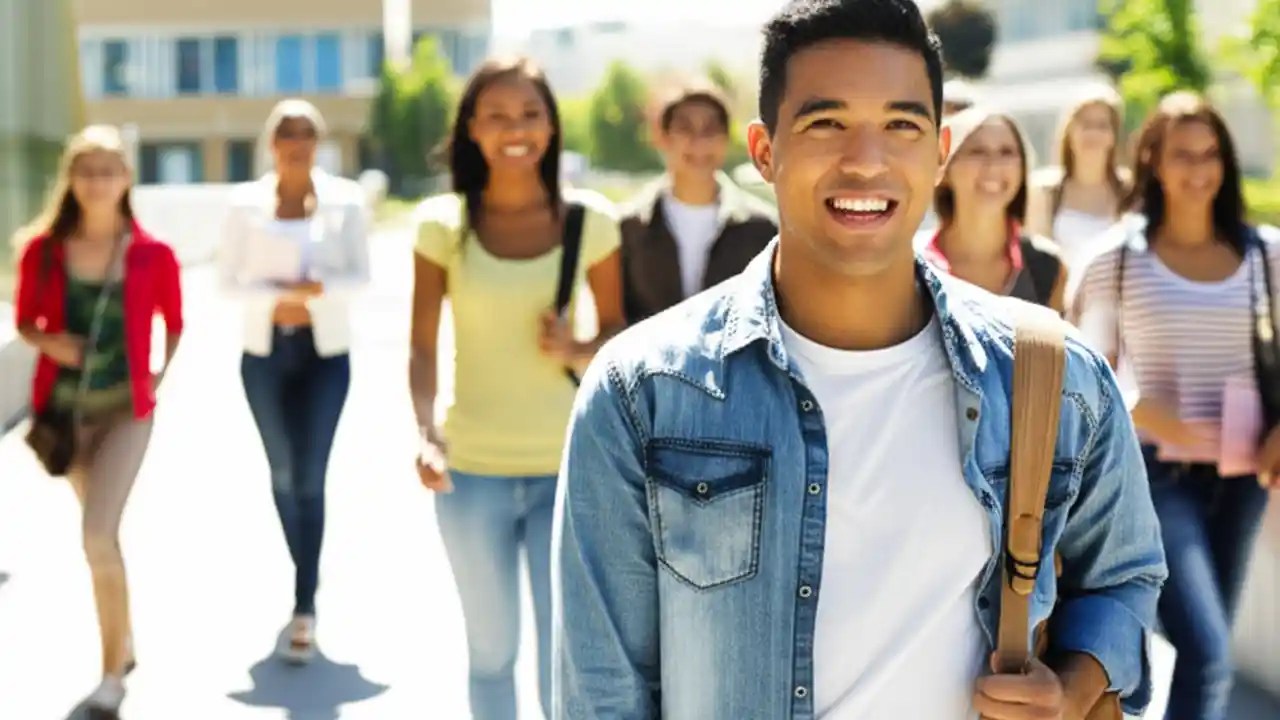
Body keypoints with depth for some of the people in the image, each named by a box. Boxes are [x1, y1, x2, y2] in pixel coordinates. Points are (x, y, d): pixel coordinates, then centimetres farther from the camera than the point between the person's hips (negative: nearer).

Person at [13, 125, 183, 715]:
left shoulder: (153, 255, -10)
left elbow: (174, 323, 6)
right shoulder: (42, 248, -6)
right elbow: (24, 321, 6)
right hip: (65, 406, 3)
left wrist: (160, 379, -5)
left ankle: (113, 671, -1)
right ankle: (124, 641, 40)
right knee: (100, 533, 19)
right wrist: (49, 342, -14)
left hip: (126, 410, -3)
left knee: (98, 536, -15)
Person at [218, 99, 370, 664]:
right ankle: (305, 574, 34)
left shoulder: (345, 200, -1)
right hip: (264, 352, 2)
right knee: (282, 473, 13)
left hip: (326, 352, -2)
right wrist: (273, 300, -17)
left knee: (310, 476, -9)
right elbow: (228, 279, -1)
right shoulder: (245, 203, 1)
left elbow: (360, 276, -3)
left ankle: (305, 607, -6)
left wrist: (316, 289, -20)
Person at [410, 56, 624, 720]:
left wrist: (579, 352, -14)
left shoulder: (589, 221, -2)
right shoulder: (443, 223, -3)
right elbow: (422, 346, -3)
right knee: (491, 655, 15)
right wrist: (426, 433, -19)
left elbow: (615, 328, 8)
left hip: (566, 471, 0)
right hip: (472, 472, 1)